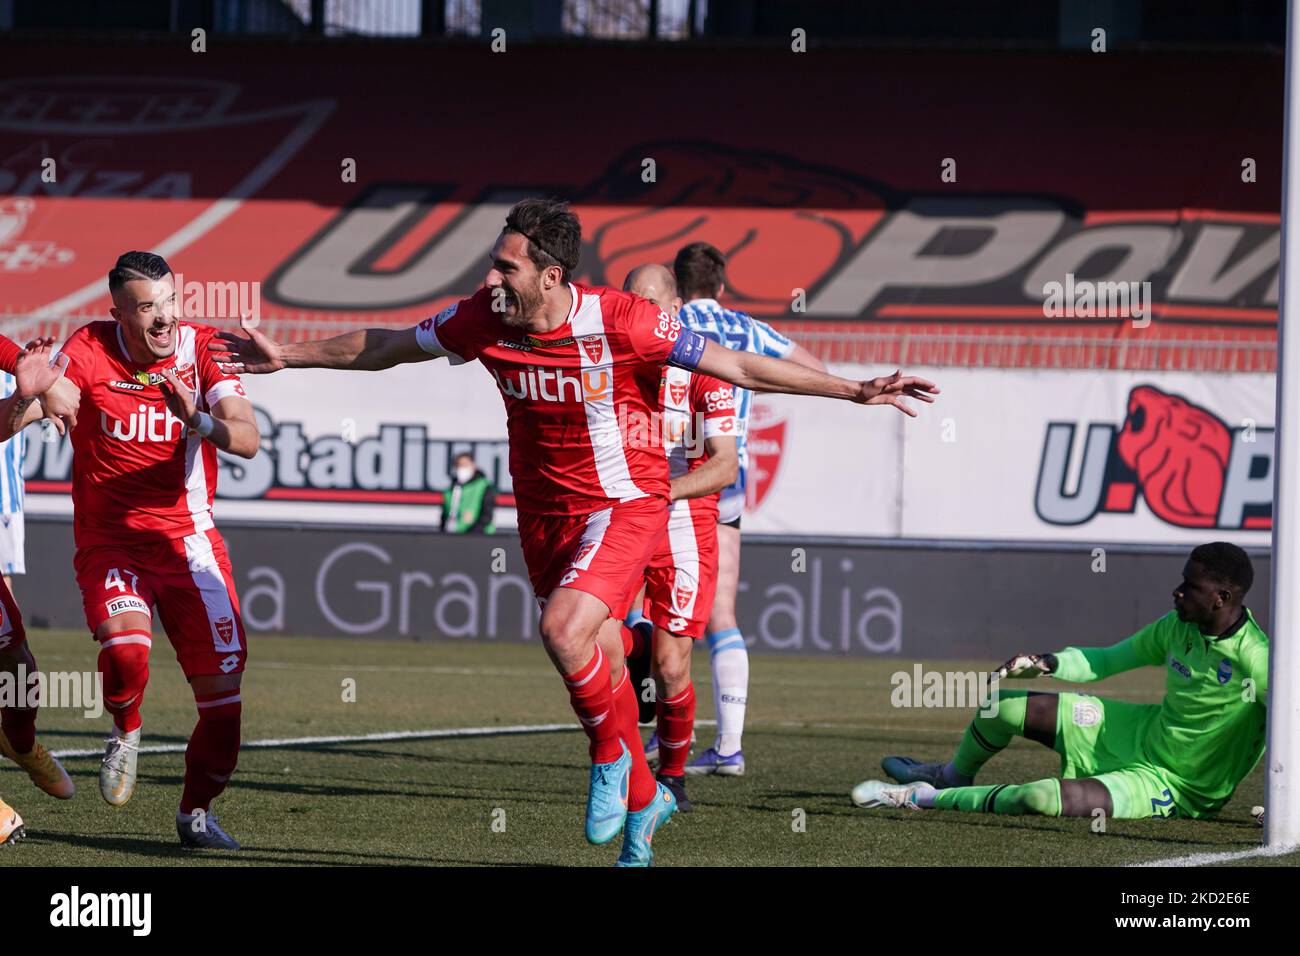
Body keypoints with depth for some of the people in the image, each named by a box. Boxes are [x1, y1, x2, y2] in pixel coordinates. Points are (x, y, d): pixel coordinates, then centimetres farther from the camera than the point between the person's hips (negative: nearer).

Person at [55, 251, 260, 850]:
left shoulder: (201, 348, -5)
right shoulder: (88, 351, -9)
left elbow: (247, 440, -15)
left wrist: (197, 420, -34)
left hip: (188, 541, 2)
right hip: (108, 545, -2)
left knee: (224, 692, -5)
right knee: (126, 648, -31)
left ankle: (197, 812, 20)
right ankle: (125, 732, 4)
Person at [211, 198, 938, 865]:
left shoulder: (621, 322, -21)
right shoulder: (483, 320, -9)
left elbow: (738, 367, -15)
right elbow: (387, 346, 8)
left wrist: (854, 391, -18)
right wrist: (287, 357, 12)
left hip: (624, 504, -5)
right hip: (544, 514, 5)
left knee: (565, 630, -27)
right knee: (604, 670, 11)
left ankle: (612, 756, 0)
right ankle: (643, 799, 34)